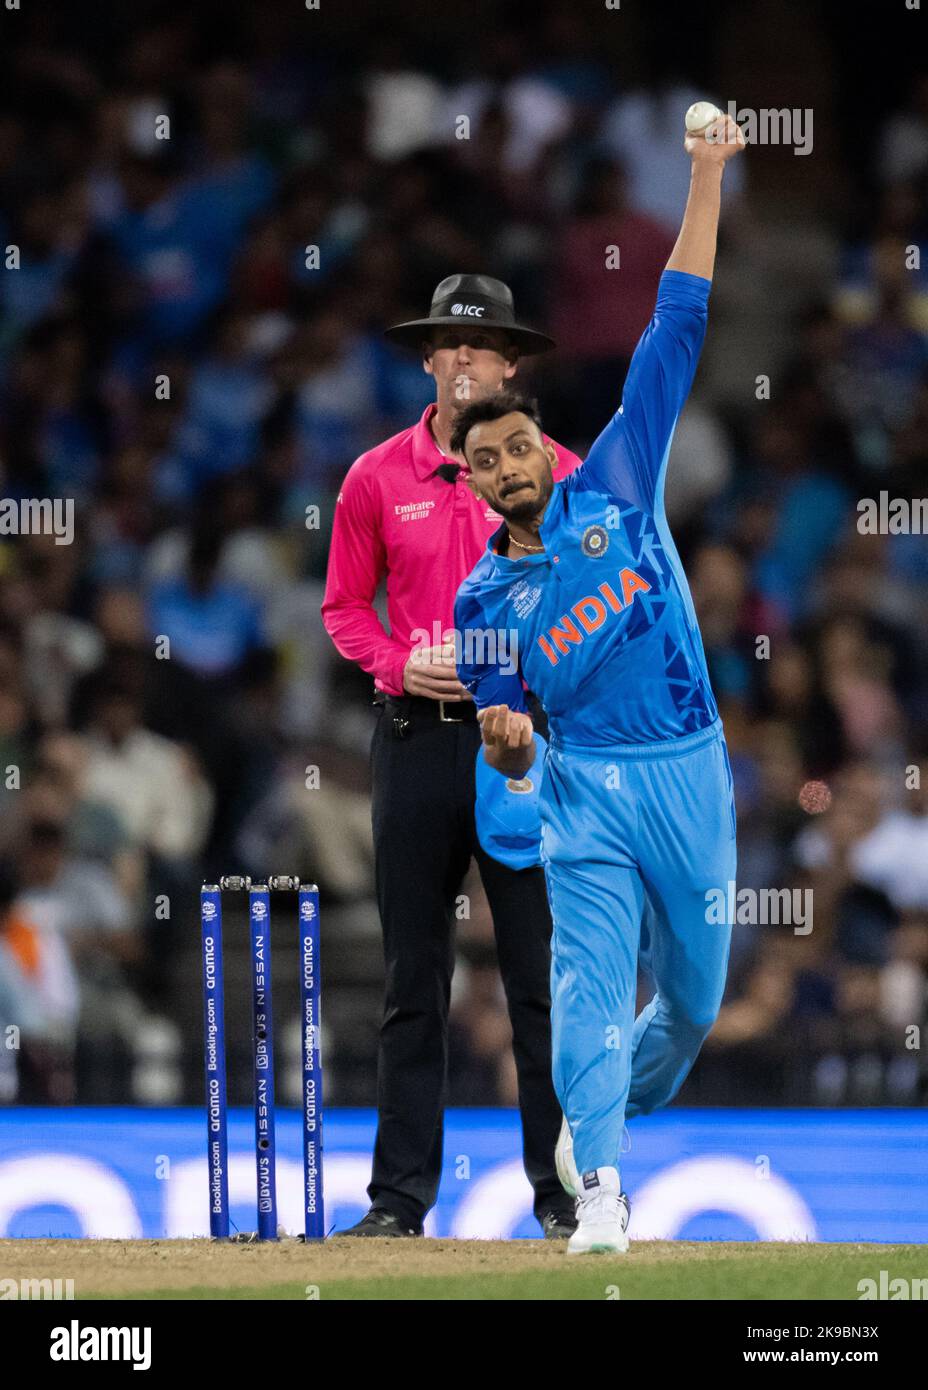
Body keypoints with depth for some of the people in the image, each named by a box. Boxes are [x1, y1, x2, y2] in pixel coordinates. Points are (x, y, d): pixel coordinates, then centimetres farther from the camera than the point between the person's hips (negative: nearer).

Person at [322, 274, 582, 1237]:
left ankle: (564, 1188, 1)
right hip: (417, 735, 1)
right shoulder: (377, 477, 7)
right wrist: (400, 663, -6)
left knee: (543, 974, -3)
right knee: (413, 978, 3)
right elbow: (344, 606, 12)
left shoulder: (557, 473, 4)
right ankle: (400, 1192, 6)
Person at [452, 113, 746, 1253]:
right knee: (592, 986, -15)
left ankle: (607, 1111, 35)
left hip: (691, 776, 2)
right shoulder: (485, 600, 6)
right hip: (585, 787, -2)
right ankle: (598, 1185, -18)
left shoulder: (616, 484, 5)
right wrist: (503, 742, -17)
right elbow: (505, 745, 8)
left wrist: (706, 178, -1)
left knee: (694, 1000, 11)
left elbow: (676, 330, 2)